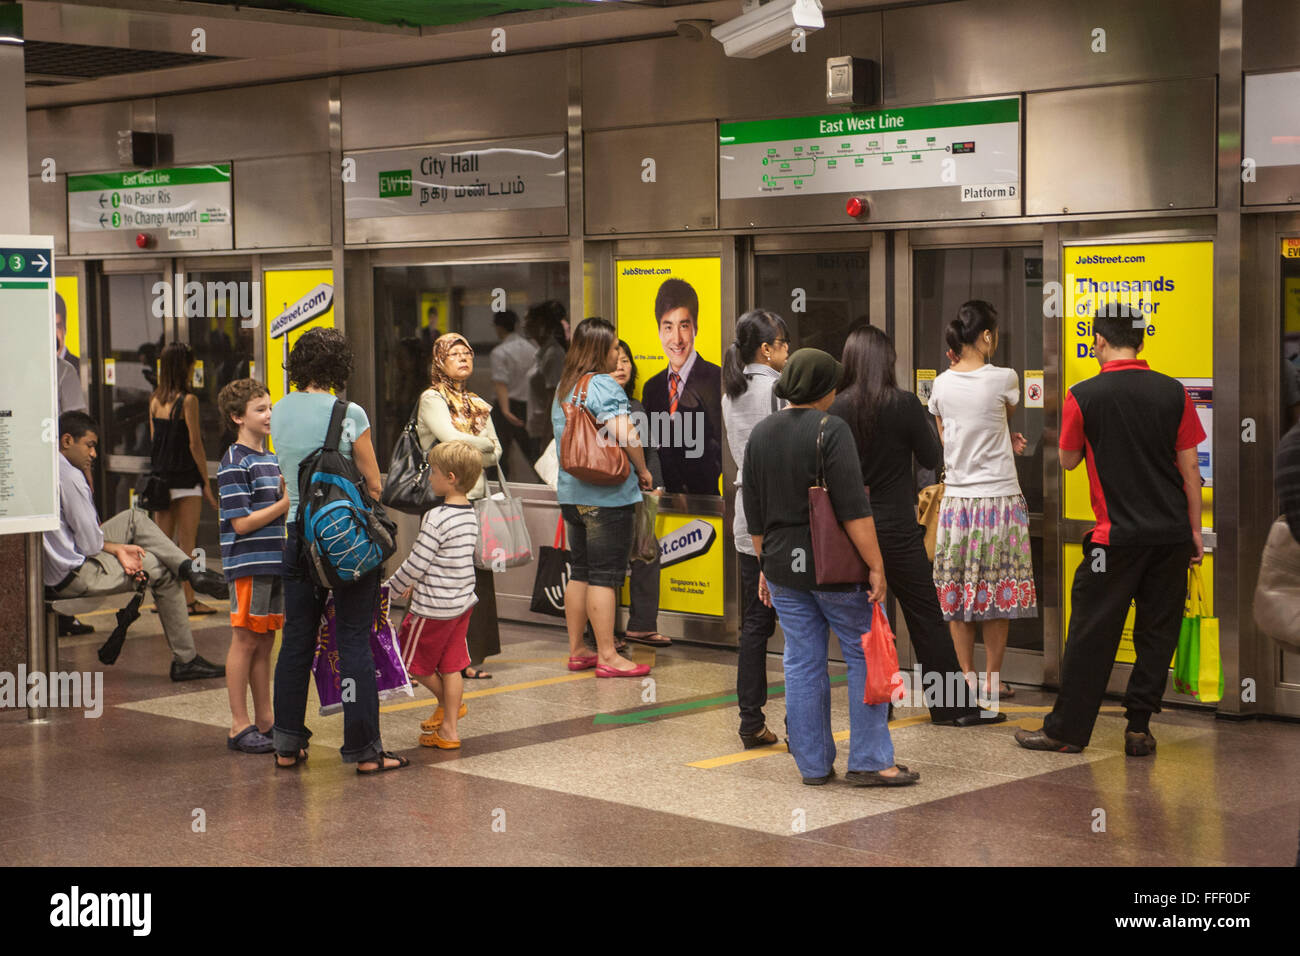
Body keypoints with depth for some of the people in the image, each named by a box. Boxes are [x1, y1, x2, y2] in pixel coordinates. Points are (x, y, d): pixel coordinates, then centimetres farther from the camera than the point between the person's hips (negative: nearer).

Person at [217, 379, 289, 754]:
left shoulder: (272, 460, 15)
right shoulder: (234, 463, -11)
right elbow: (242, 523, -16)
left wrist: (291, 494, 4)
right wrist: (286, 504, -16)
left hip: (276, 561, 8)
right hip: (248, 564, -8)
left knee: (265, 641, 12)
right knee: (245, 640, -2)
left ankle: (265, 720, 20)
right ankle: (240, 726, 5)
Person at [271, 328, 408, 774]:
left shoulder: (278, 412, 5)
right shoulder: (349, 414, -11)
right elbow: (373, 484, -5)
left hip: (298, 533, 5)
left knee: (297, 638, 12)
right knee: (354, 641, -1)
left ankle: (287, 744, 17)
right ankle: (364, 749, 2)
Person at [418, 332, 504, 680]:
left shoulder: (478, 405, 19)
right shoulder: (432, 399, 0)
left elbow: (495, 454, 11)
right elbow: (452, 439, -15)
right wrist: (484, 445, 1)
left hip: (476, 497, 6)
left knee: (478, 577, 2)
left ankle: (471, 656, 6)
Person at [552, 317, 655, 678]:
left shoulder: (563, 388, 13)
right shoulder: (604, 385, -13)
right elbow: (626, 435, -22)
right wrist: (643, 471, -8)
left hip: (571, 493, 8)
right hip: (607, 495, -8)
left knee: (580, 571, 14)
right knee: (605, 575, -4)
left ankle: (576, 651, 20)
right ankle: (608, 657, -1)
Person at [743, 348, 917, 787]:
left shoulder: (760, 434, 7)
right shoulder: (830, 429, -12)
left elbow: (754, 513, 13)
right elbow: (853, 508, -18)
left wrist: (766, 566, 21)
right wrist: (875, 566, -15)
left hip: (784, 569, 6)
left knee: (803, 665, 10)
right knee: (866, 656, 4)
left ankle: (813, 764, 14)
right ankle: (869, 762, 3)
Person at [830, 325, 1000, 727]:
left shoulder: (837, 408, -5)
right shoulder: (905, 404, -11)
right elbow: (933, 457, -2)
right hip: (896, 528, -3)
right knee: (926, 616, 5)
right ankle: (954, 705, 9)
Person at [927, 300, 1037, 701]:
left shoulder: (942, 384, 1)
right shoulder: (1003, 379, -9)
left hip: (957, 498, 3)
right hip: (999, 498, -3)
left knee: (957, 593, 9)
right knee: (998, 593, 6)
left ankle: (967, 678, 14)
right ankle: (992, 680, 11)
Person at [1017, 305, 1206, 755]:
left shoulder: (1083, 396, -7)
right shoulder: (1173, 392, 0)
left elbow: (1068, 460, 7)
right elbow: (1189, 468, 3)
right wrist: (1194, 531, 10)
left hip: (1117, 535, -3)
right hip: (1172, 533, 3)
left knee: (1092, 633, 5)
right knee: (1157, 632, 10)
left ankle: (1066, 730, 10)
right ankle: (1139, 728, 12)